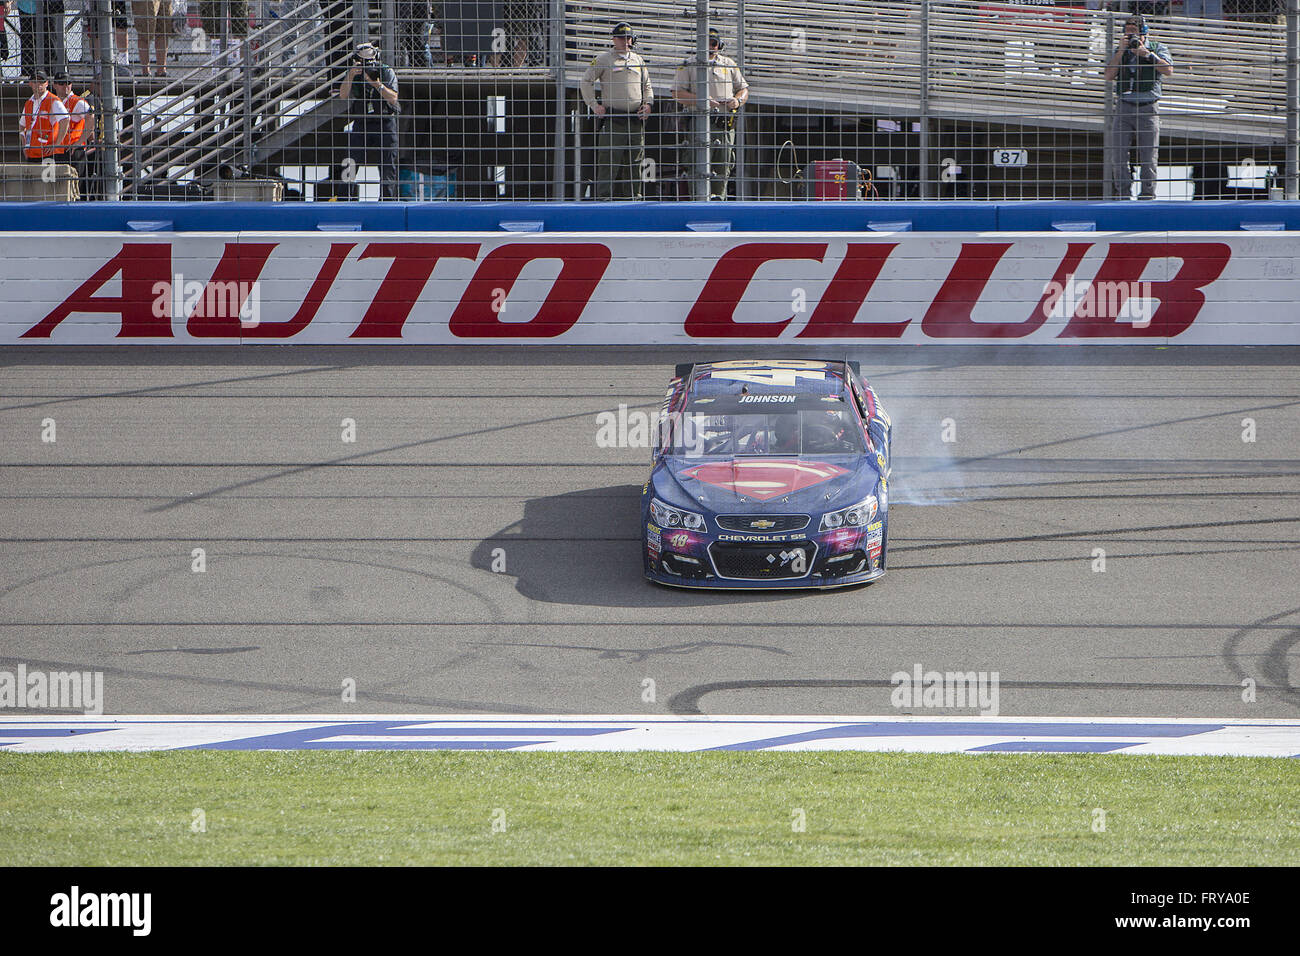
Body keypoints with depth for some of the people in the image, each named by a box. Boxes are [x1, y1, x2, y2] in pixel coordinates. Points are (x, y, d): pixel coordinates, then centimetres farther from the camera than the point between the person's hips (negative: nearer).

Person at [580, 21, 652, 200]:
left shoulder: (639, 60, 17)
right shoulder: (604, 60, 3)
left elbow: (647, 86, 25)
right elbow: (586, 81, 5)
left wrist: (648, 103, 7)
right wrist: (594, 105, -4)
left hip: (636, 118, 5)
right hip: (612, 118, -5)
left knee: (634, 162, 6)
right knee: (608, 161, -9)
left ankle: (632, 195, 11)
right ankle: (604, 196, -10)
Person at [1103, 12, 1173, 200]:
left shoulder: (1157, 48, 7)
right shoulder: (1121, 51, 14)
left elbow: (1168, 70, -9)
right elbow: (1109, 76, 2)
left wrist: (1147, 54, -13)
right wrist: (1121, 52, -5)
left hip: (1148, 108, -2)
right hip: (1124, 107, 2)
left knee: (1148, 156, -3)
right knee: (1117, 154, -6)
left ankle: (1148, 194, 4)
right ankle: (1123, 192, 1)